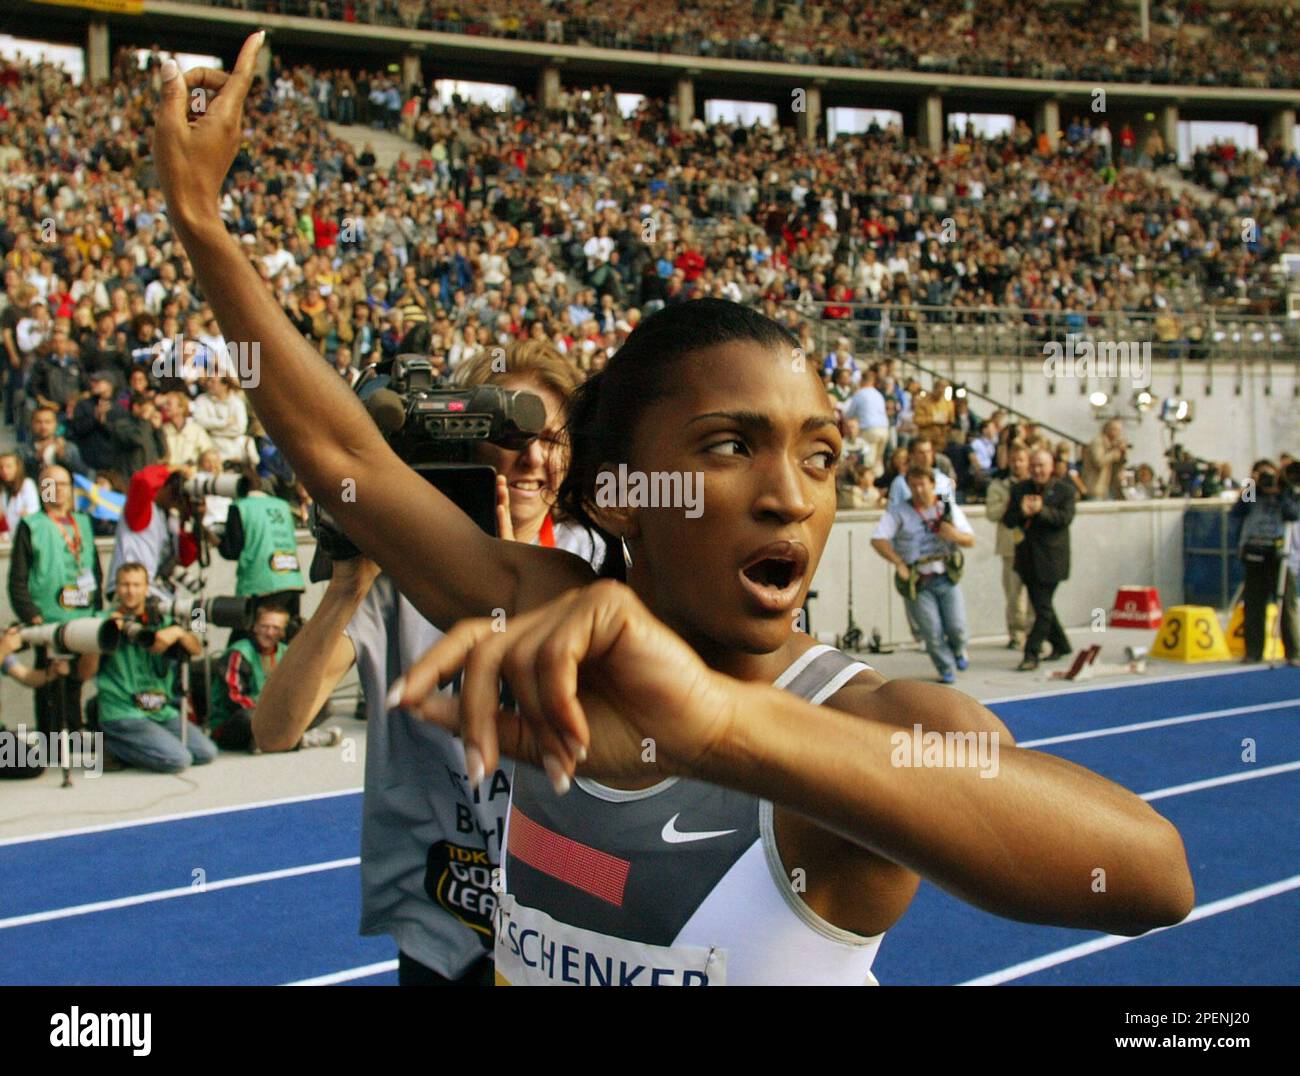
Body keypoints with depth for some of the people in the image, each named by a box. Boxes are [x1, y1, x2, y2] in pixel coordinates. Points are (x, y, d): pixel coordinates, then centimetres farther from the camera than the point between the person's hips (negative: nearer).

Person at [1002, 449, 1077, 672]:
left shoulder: (1064, 490, -2)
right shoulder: (1019, 489, 8)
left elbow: (1066, 518, -14)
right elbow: (1008, 520, 2)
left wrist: (1041, 510, -26)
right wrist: (1022, 513, -19)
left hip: (1051, 558, -5)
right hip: (1028, 558, 5)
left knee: (1043, 607, -7)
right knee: (1040, 605, 14)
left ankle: (1032, 654, -6)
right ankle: (1061, 644, 31)